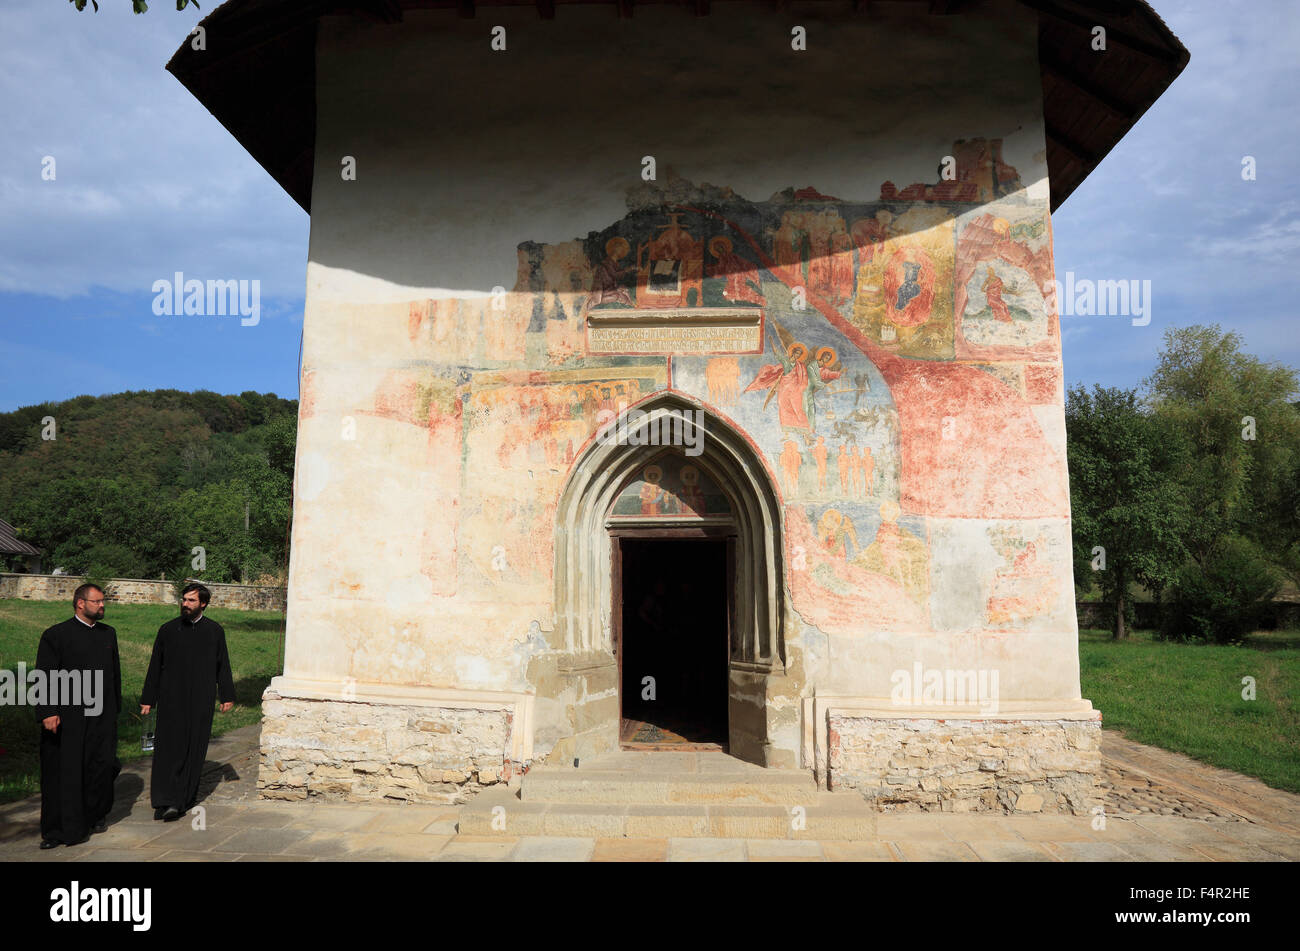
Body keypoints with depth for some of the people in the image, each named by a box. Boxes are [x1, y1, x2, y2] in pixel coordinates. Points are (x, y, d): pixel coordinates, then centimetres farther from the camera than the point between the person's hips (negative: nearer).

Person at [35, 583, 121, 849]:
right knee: (63, 772, 2)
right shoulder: (55, 635, -3)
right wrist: (48, 712, -14)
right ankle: (59, 829, 14)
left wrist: (115, 707, 16)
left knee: (102, 766, 4)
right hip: (67, 717, -4)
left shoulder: (108, 634, 13)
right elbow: (45, 677, -7)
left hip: (102, 717, 4)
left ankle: (96, 815, 26)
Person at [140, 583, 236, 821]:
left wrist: (227, 696, 5)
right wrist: (147, 699, 5)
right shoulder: (168, 630, 2)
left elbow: (223, 665, 7)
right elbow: (155, 666, 7)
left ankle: (183, 800, 16)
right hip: (171, 701, 0)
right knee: (169, 748, -7)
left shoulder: (214, 631, 3)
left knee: (194, 750, 5)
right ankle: (165, 802, -6)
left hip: (200, 702, 1)